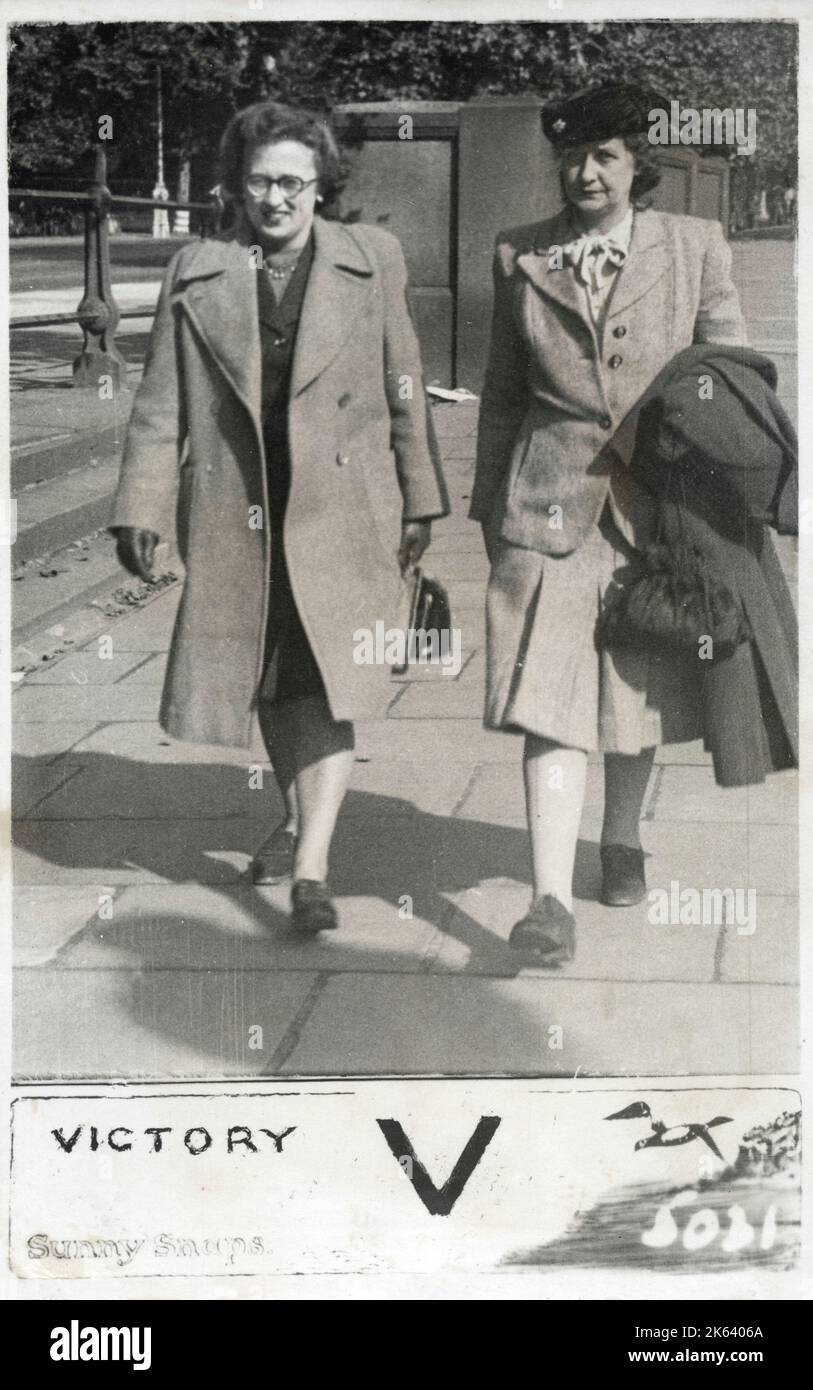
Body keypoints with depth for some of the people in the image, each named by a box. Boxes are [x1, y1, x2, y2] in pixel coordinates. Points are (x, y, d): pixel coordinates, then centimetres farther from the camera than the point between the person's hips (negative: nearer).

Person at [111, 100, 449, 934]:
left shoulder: (371, 261, 4)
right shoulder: (195, 274, 6)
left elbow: (404, 389, 6)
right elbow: (161, 403, 5)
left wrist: (418, 501, 6)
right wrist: (140, 507, -1)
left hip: (341, 507, -2)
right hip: (236, 512, 2)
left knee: (331, 675, -11)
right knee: (270, 680, 14)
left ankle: (311, 867, -11)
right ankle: (297, 816, 38)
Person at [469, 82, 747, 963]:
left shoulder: (694, 248, 4)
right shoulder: (519, 257, 8)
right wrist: (488, 507, 14)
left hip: (655, 506, 1)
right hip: (549, 502, 0)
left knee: (637, 689, 13)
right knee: (549, 702, -9)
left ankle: (621, 841, 37)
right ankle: (551, 901, -10)